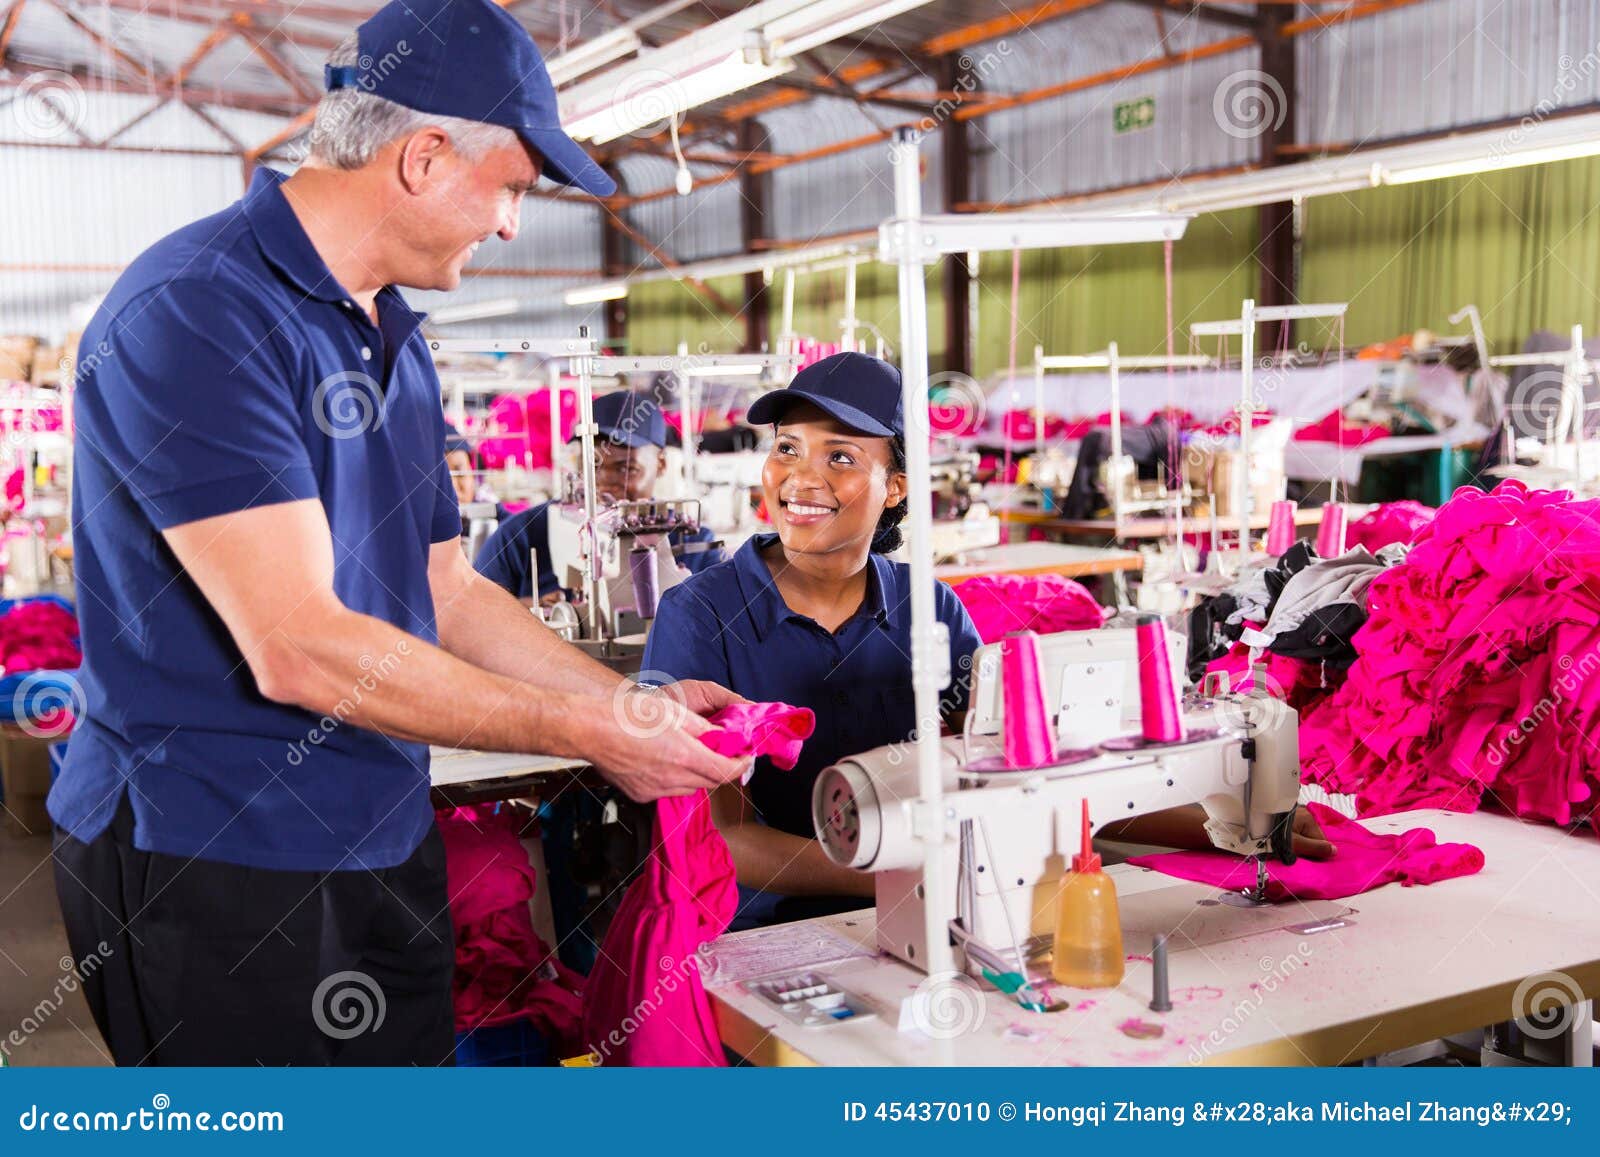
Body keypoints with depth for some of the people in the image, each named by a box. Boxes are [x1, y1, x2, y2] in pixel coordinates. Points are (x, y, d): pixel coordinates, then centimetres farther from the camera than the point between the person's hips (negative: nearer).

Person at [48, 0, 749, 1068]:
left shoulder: (395, 342, 12)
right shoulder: (197, 311, -19)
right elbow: (298, 647, -25)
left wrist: (634, 700, 6)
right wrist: (590, 732, -19)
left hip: (384, 843, 9)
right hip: (213, 867, -8)